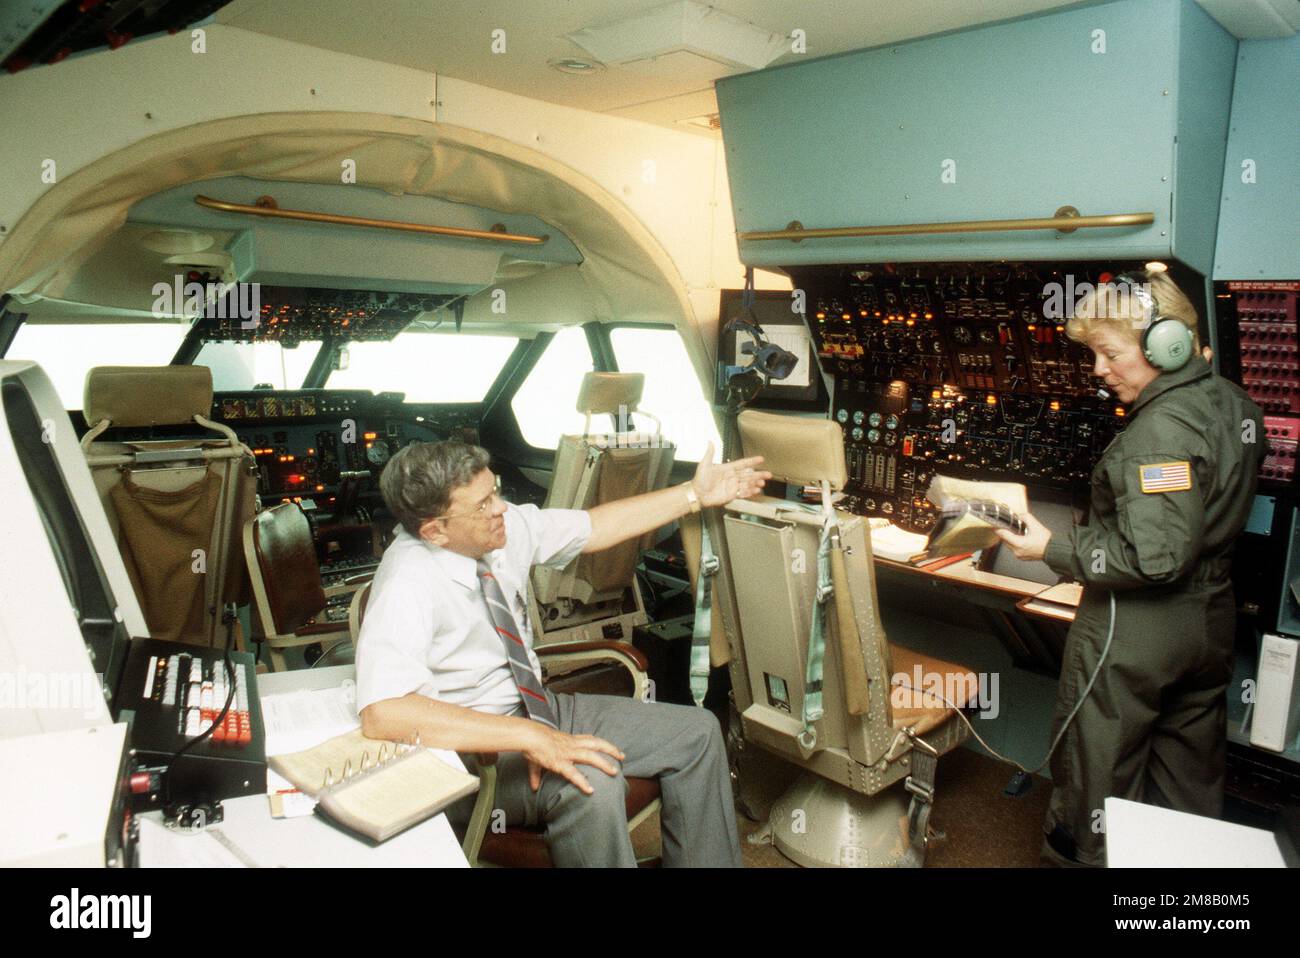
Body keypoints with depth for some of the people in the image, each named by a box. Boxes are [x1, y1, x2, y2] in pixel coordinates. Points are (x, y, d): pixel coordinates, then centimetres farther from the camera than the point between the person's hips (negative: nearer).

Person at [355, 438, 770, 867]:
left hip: (533, 706, 8)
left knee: (697, 733, 1)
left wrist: (695, 494, 7)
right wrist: (530, 736, -40)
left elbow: (595, 526, 7)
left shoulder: (506, 526, -7)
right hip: (465, 742, -8)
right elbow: (382, 714, -40)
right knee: (591, 781, -36)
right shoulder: (408, 585, -28)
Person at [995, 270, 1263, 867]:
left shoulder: (1161, 429, -24)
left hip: (1135, 634, -9)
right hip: (1210, 621, 9)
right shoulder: (1233, 404, 4)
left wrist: (1053, 551, -21)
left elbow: (1155, 557, -28)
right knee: (1190, 784, 23)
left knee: (1098, 783, 9)